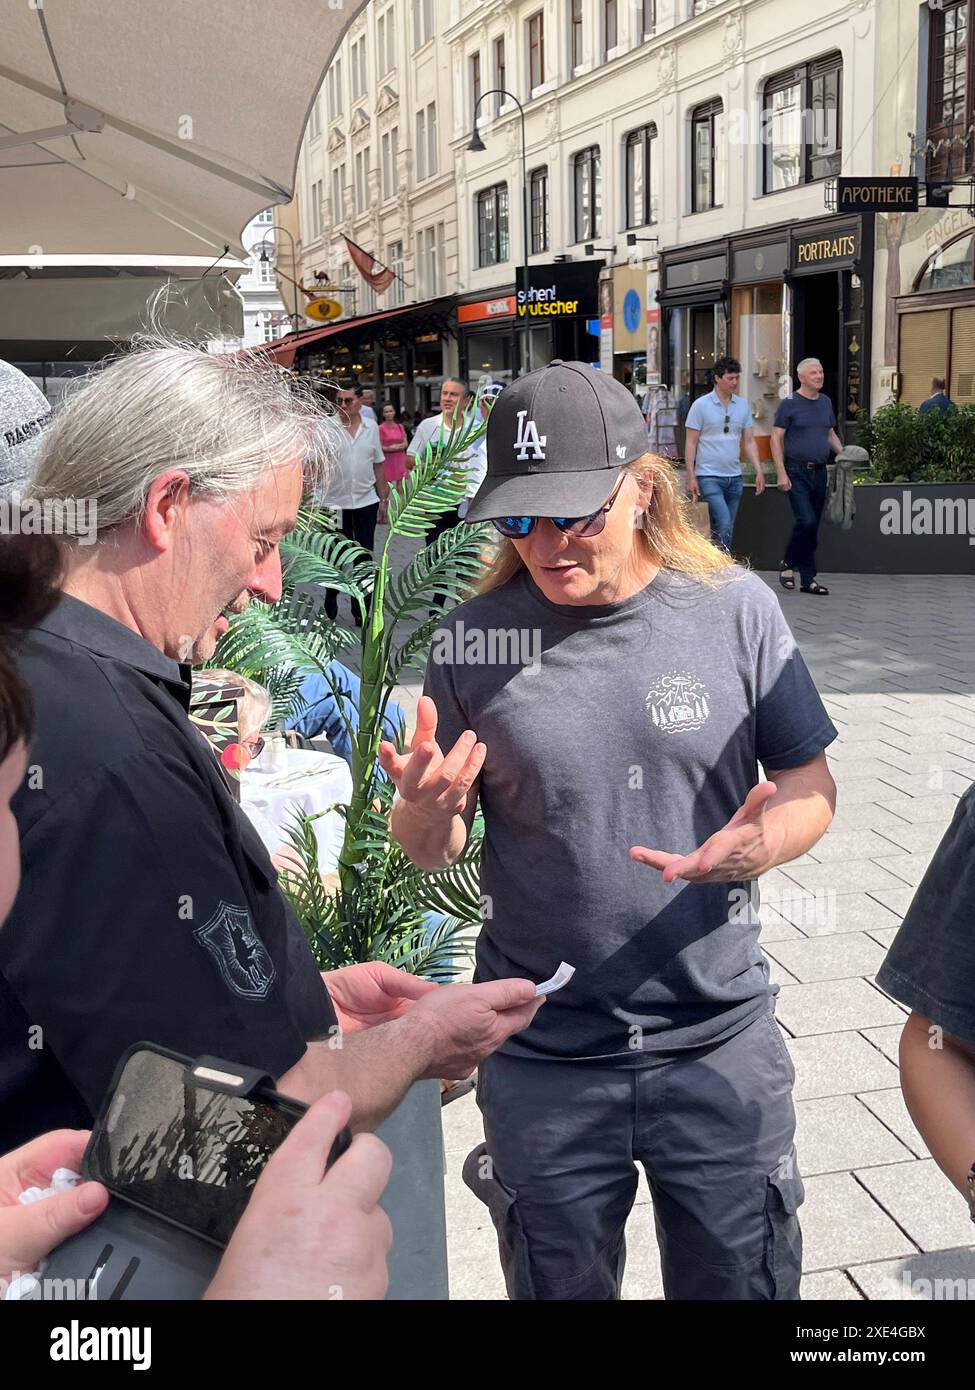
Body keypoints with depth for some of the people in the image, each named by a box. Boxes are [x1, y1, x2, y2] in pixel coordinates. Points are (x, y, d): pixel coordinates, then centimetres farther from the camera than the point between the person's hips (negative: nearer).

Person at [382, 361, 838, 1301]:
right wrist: (423, 809, -22)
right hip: (541, 1053, 1)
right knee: (558, 1282, 20)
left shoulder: (735, 609, -7)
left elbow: (810, 783, 0)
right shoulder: (473, 641, -7)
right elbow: (430, 851, 1)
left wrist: (765, 841, -22)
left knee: (741, 1276, 16)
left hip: (716, 1037, 0)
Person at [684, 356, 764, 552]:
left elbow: (749, 441, 12)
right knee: (724, 525, -17)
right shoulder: (701, 405, -4)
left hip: (734, 477, 5)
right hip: (709, 477, -5)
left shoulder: (743, 405, 9)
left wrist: (759, 471, 2)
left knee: (727, 530, 8)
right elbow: (690, 442, -4)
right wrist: (691, 477, -10)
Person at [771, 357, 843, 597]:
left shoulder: (825, 402, 13)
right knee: (806, 521, -17)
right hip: (797, 471, -6)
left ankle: (808, 579, 12)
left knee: (813, 526, 7)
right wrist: (781, 473, -14)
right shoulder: (789, 404, -5)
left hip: (819, 471, 6)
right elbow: (776, 439, -7)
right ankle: (788, 564, 5)